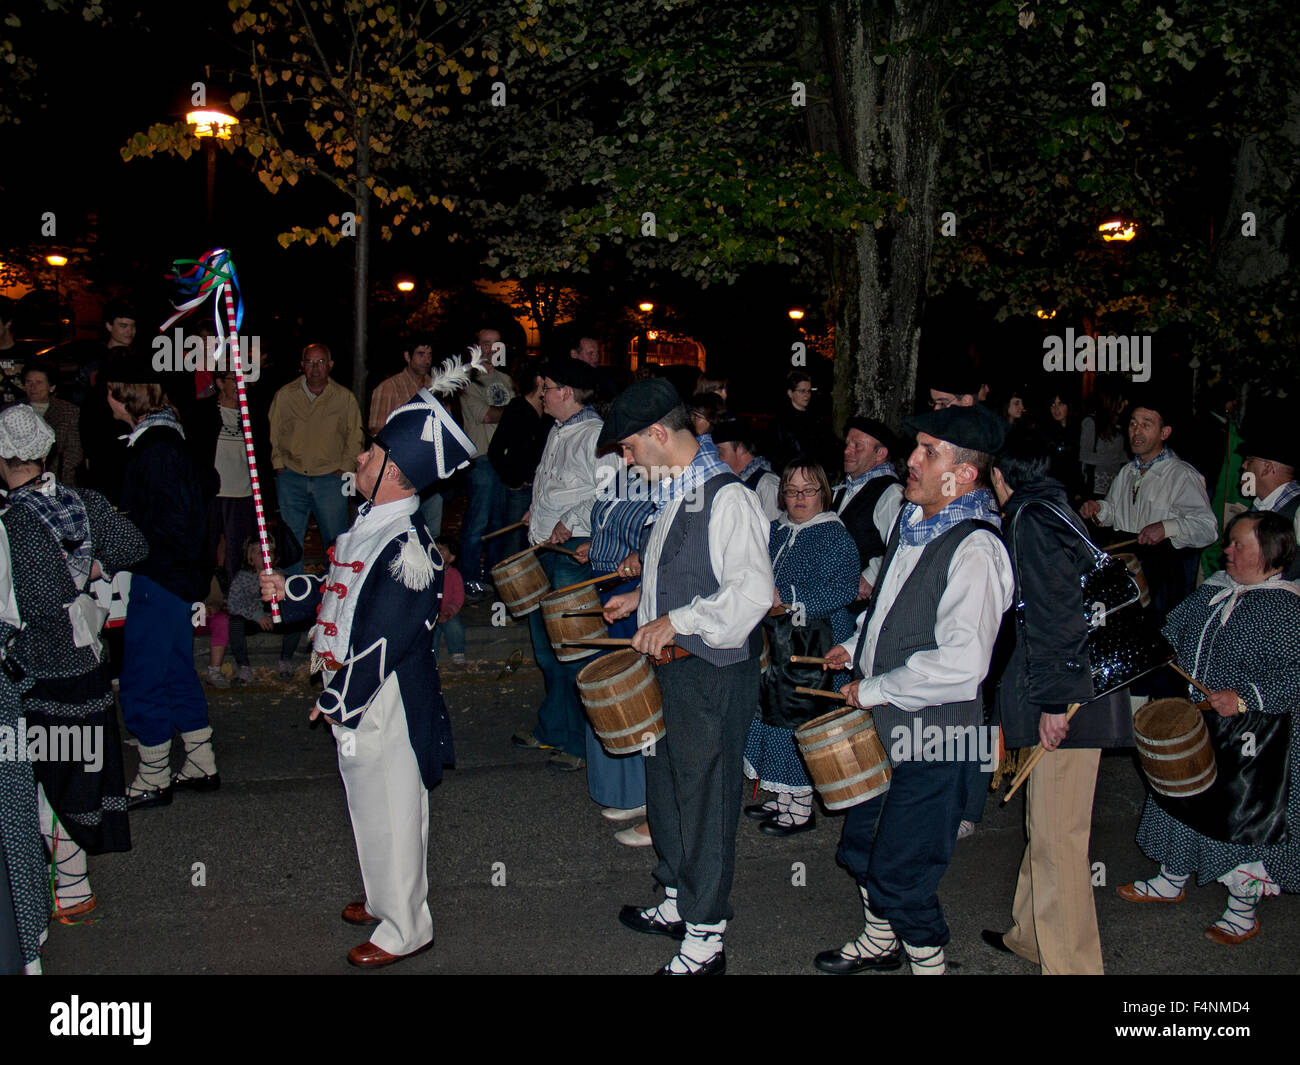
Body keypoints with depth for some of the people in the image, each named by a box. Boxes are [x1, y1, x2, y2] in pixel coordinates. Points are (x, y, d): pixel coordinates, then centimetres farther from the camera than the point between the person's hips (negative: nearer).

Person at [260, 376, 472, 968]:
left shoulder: (407, 547, -25)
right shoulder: (370, 523, 6)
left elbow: (384, 639, -25)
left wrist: (338, 699, -18)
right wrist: (290, 591, 12)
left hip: (386, 701, -10)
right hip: (358, 695, 10)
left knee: (390, 812, 4)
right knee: (369, 802, 23)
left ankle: (405, 930, 21)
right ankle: (385, 900, 42)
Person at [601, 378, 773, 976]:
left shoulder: (727, 498, -19)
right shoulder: (673, 495, 11)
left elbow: (751, 593, -26)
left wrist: (676, 621, -24)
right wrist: (643, 598, 16)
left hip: (712, 674, -10)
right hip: (670, 664, 10)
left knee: (704, 798, 1)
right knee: (665, 786, 20)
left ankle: (705, 941, 14)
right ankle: (677, 905, 38)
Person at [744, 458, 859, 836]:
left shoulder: (835, 536, -9)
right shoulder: (776, 531, 12)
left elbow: (844, 590, -20)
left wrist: (790, 600, -24)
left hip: (815, 646, -8)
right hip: (774, 641, 8)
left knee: (800, 716, -4)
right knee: (773, 713, 12)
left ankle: (802, 809, 8)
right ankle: (783, 797, 26)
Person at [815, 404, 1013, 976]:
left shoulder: (975, 549, -23)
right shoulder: (911, 522, 6)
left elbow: (960, 663, -30)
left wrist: (873, 690, -21)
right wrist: (855, 646, 15)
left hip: (934, 737, -9)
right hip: (884, 723, 9)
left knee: (899, 874, 1)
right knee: (861, 843, 24)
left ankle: (928, 960, 25)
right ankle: (879, 943, 46)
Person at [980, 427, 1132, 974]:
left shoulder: (1029, 519, -12)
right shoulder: (1056, 511, 16)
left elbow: (1054, 615, -20)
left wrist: (1053, 701, -21)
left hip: (1068, 701, -10)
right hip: (1079, 692, 10)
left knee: (1057, 837, -5)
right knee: (1044, 827, 19)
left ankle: (1070, 961, 2)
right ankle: (1030, 935, 32)